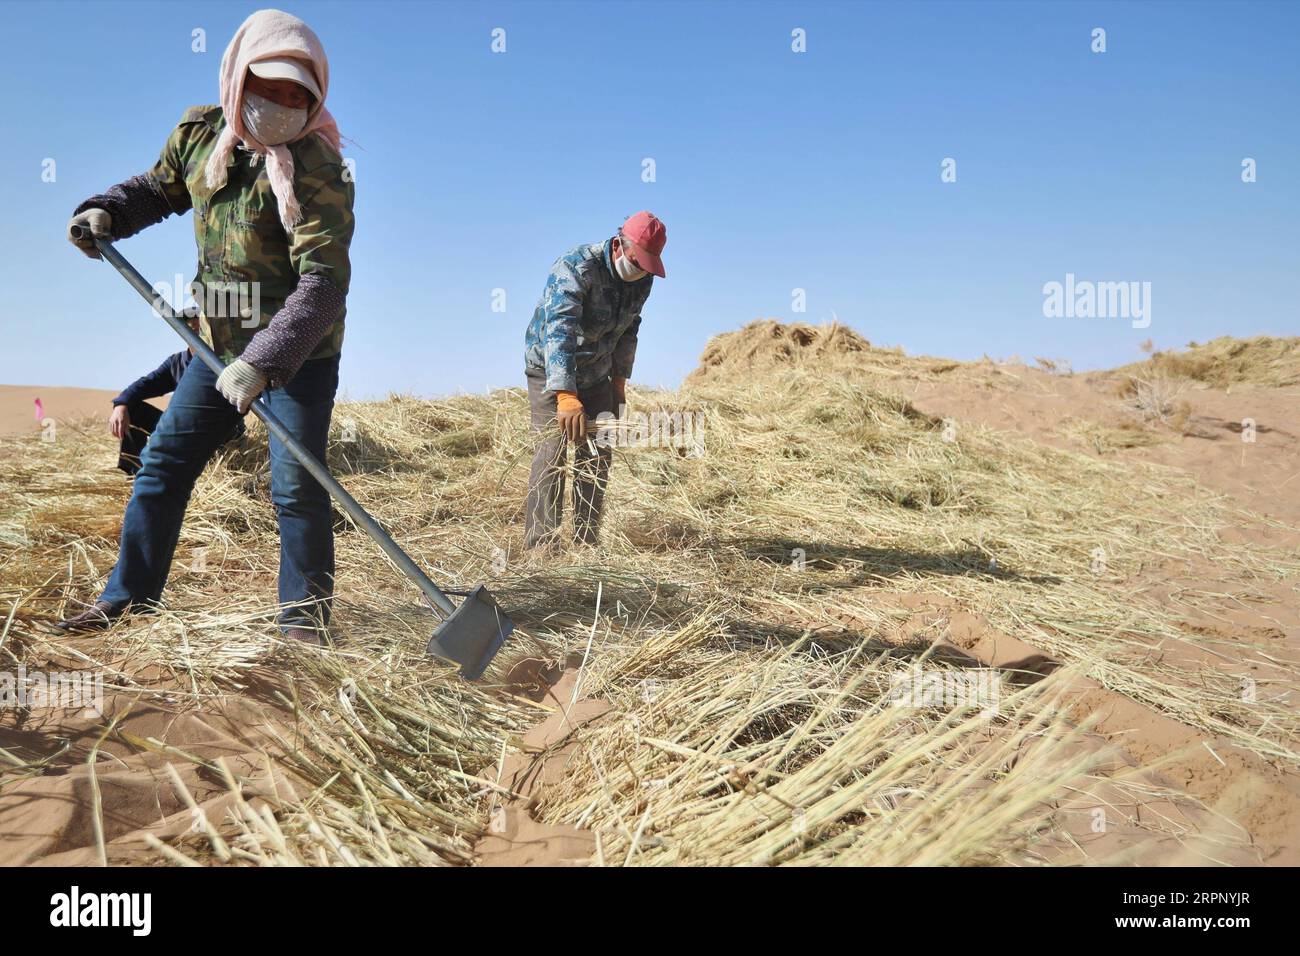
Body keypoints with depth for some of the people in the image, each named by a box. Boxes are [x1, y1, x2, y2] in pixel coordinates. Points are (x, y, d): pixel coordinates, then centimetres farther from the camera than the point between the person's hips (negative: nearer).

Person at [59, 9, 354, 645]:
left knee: (295, 486, -9)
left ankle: (304, 621, 8)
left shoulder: (316, 170, -20)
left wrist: (264, 360, -37)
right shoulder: (198, 132, 1)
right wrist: (107, 212, 3)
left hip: (301, 351, -6)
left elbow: (324, 281, -29)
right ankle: (127, 598, 24)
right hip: (221, 343, 7)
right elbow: (160, 187, 23)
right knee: (163, 462, 10)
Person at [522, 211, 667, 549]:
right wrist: (566, 397, -53)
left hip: (596, 375, 7)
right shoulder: (575, 268, -30)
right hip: (550, 371, -6)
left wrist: (619, 382, 6)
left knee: (598, 453, 4)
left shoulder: (642, 281, -7)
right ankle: (540, 542, -12)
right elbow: (558, 332, -42)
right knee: (554, 449, -16)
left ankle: (586, 541, 12)